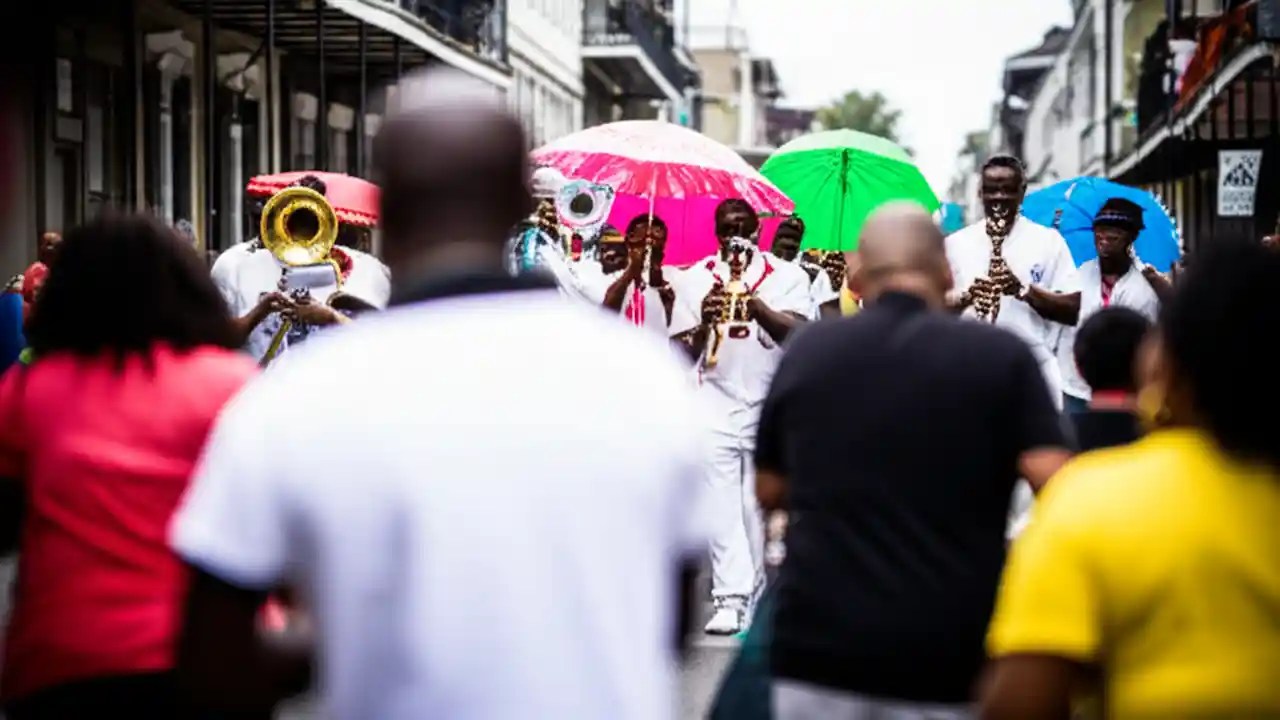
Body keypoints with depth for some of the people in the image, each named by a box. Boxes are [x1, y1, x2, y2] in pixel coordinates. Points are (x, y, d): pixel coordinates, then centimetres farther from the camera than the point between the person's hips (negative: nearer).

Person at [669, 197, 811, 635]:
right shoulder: (693, 280, 7)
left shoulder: (787, 277, 3)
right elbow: (680, 354, 3)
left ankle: (756, 598, 16)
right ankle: (729, 600, -7)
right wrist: (705, 324, -19)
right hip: (715, 407, 0)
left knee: (761, 507, 4)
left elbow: (800, 334, -13)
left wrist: (756, 306, -30)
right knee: (722, 507, -6)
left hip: (772, 407, 0)